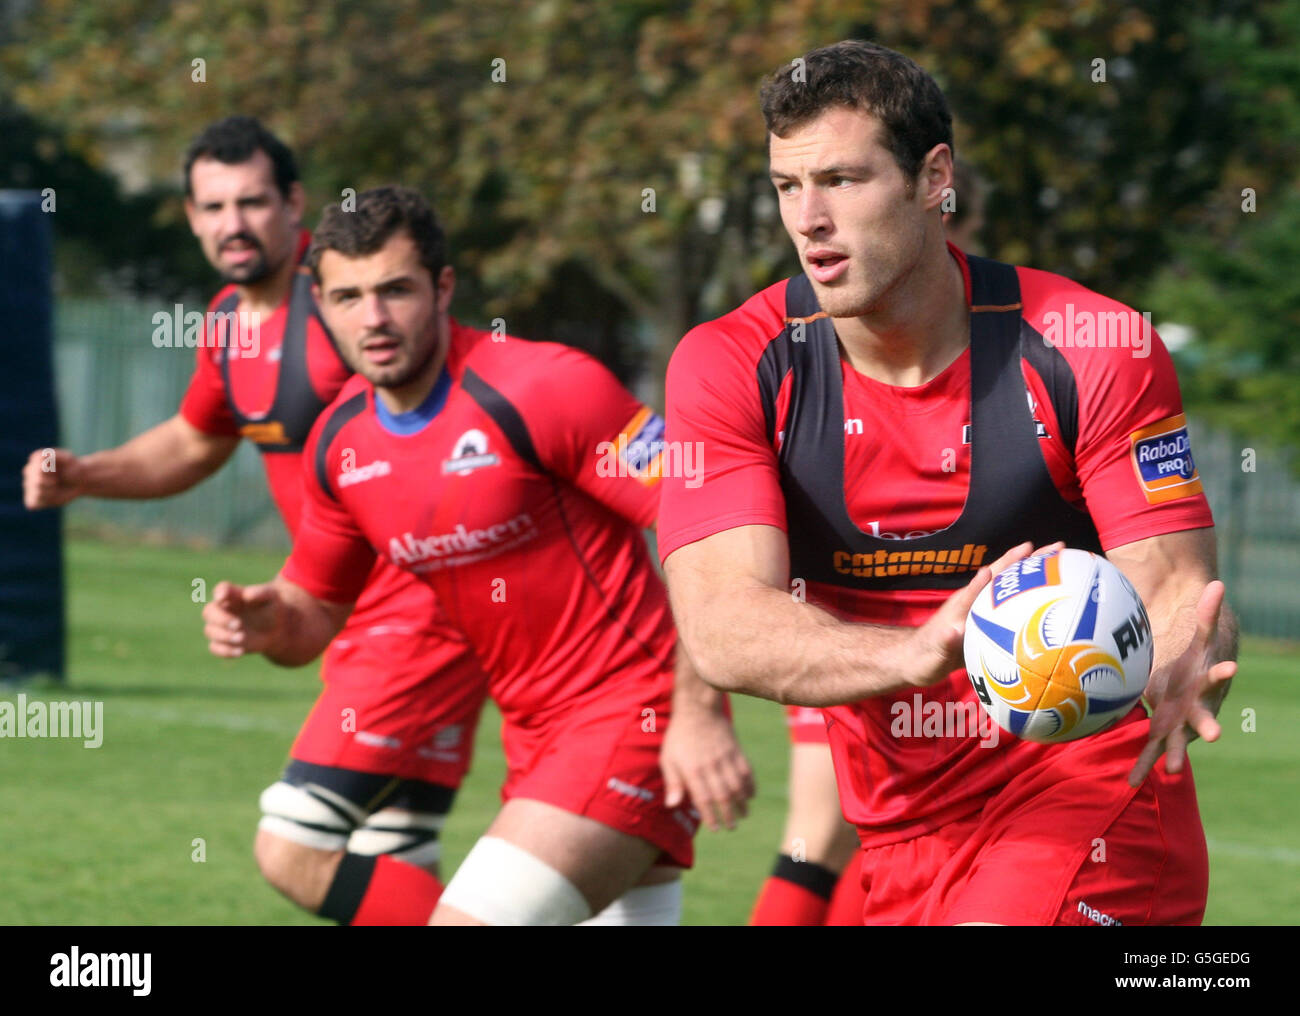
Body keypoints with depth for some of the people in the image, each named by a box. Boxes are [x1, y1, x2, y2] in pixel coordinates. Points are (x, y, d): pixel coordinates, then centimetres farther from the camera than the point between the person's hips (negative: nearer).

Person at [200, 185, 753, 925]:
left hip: (629, 715, -8)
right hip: (535, 738, 8)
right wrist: (265, 621, -8)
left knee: (470, 917, -18)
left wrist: (700, 711, -24)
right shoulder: (340, 442, 4)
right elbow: (315, 606, 17)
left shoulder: (547, 387, -18)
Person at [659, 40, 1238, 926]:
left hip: (1091, 795, -4)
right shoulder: (730, 367, -8)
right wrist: (919, 654, -41)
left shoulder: (1092, 349, -12)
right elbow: (719, 623, -21)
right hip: (903, 842, 4)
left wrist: (1173, 671, -38)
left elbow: (1178, 588, -12)